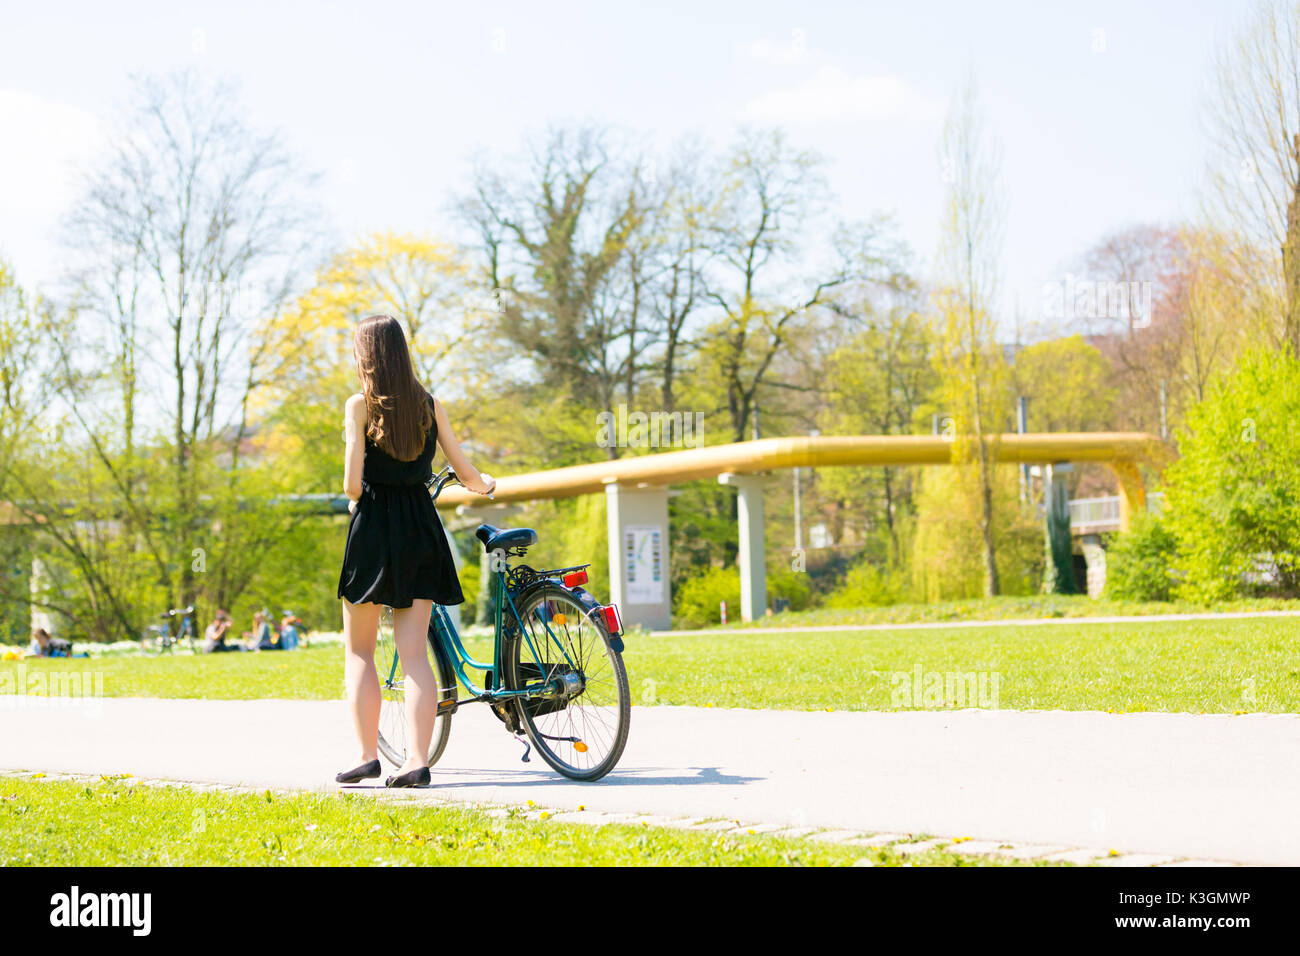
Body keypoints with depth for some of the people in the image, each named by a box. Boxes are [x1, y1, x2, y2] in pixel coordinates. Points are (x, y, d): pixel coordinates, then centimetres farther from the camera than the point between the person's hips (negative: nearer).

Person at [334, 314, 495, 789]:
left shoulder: (359, 405, -6)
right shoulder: (429, 404, 5)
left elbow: (352, 482, -13)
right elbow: (466, 473, 5)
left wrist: (355, 502, 9)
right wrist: (486, 484, 27)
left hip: (374, 526, -3)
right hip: (421, 527, 4)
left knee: (359, 651, 10)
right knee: (415, 652, 3)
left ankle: (368, 754, 6)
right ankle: (417, 759, -5)